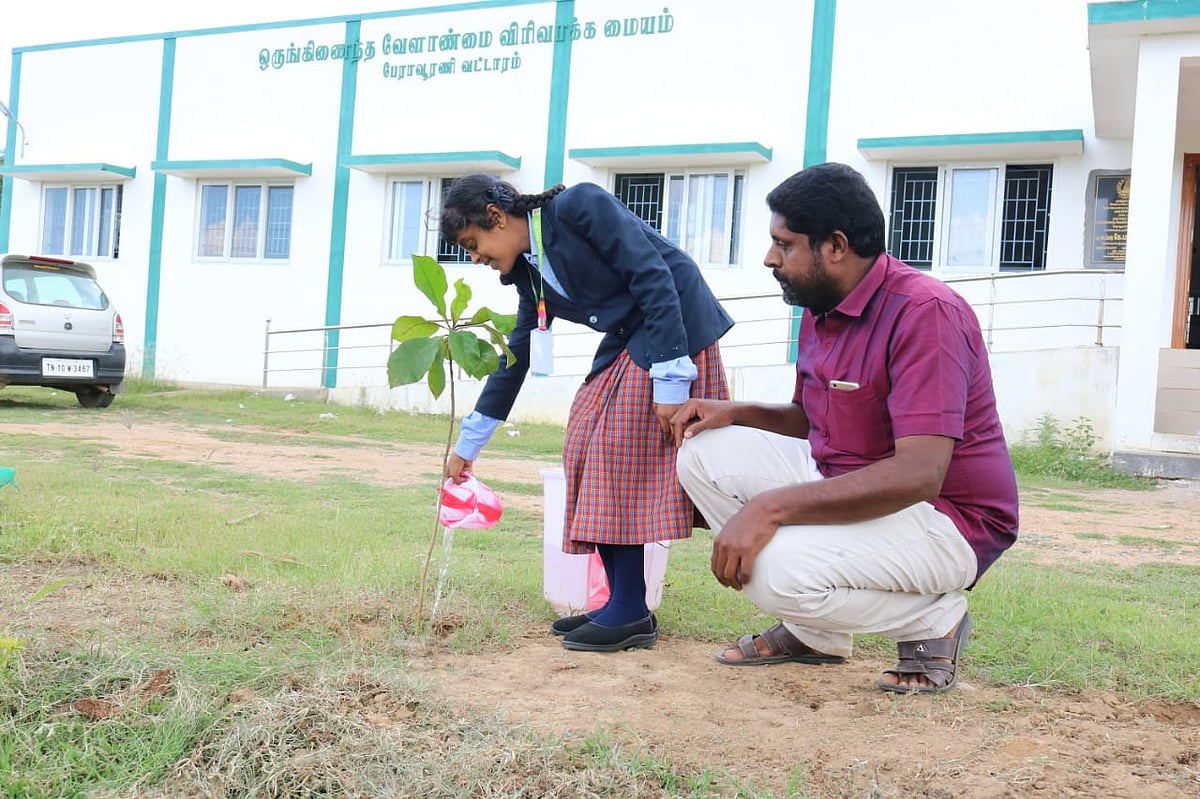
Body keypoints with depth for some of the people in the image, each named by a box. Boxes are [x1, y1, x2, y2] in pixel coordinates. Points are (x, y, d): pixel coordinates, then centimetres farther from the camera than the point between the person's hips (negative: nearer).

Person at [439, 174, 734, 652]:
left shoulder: (579, 206, -15)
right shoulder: (529, 272, 9)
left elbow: (653, 277, -20)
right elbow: (515, 357, 15)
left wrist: (670, 379, -24)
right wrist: (468, 445, 18)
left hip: (673, 332, -9)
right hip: (626, 346, 9)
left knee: (621, 453, -13)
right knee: (588, 451, 3)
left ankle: (631, 615, -6)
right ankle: (621, 604, 8)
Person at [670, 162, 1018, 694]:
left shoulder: (924, 311, -23)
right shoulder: (820, 310, 6)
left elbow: (919, 474, -32)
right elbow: (809, 421, 21)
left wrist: (771, 506, -35)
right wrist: (735, 412, -1)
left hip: (947, 518, -9)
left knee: (775, 568, -32)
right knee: (705, 452, -1)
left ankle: (934, 618, -3)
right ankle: (814, 632, 5)